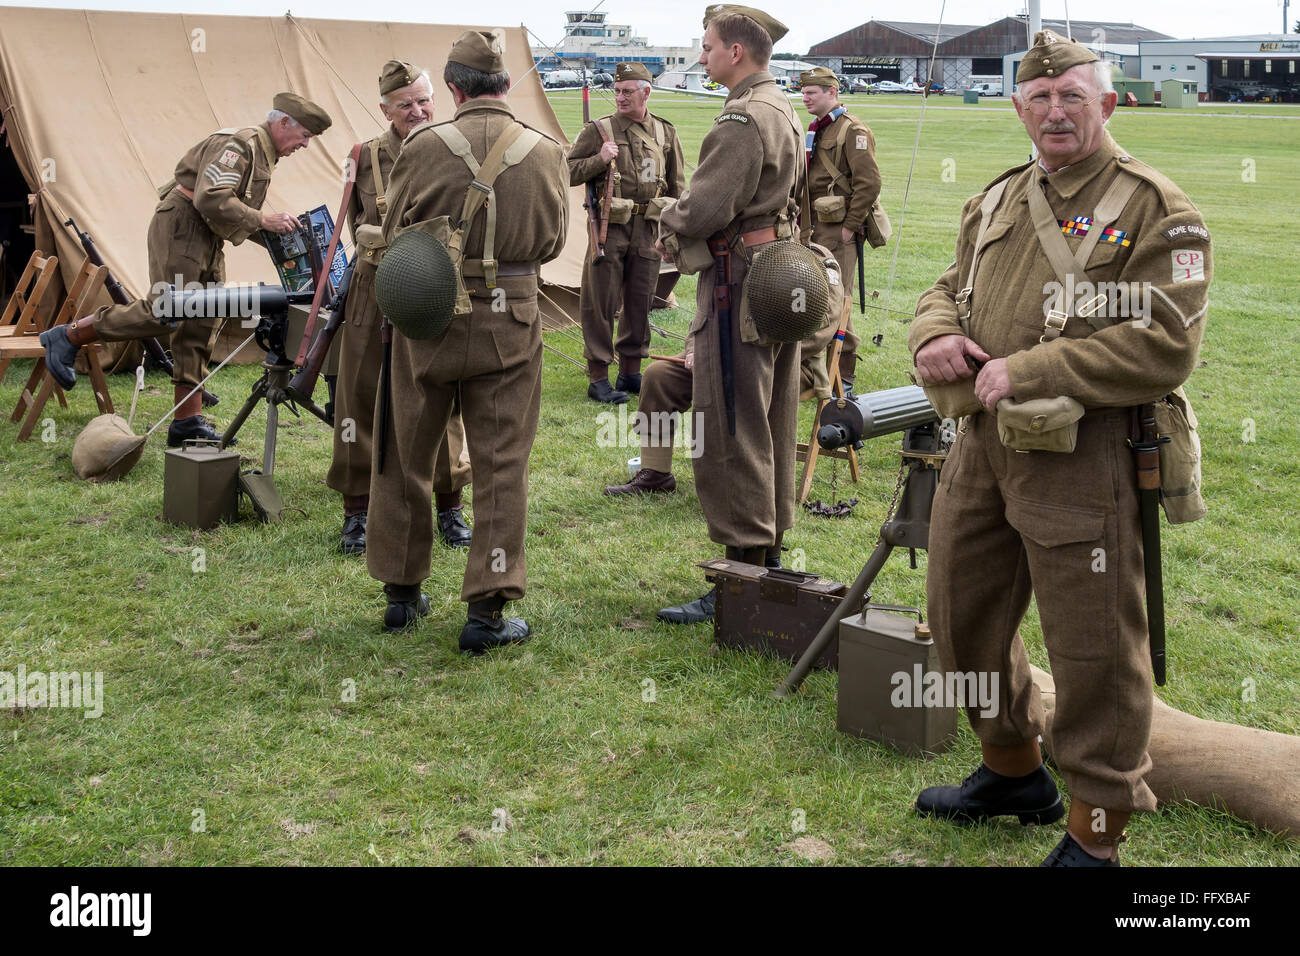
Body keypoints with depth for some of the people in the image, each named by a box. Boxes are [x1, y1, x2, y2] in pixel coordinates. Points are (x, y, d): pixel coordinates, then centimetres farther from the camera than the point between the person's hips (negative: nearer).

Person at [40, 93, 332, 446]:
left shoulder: (263, 156, 20)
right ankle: (70, 336, -4)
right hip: (181, 226, -10)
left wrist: (277, 238, 11)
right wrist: (263, 220, -22)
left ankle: (188, 421, 7)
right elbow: (211, 199, -24)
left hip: (207, 239, 10)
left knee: (203, 325, 5)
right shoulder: (240, 143, -13)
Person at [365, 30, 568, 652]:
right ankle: (487, 611, 5)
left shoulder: (425, 148, -10)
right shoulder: (546, 154, -5)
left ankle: (401, 592, 27)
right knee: (500, 467, 6)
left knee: (405, 457, 16)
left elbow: (392, 235, 2)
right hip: (510, 321, 0)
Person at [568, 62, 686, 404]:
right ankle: (598, 378, 5)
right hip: (609, 227, -3)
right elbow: (567, 173, -1)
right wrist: (599, 160, -17)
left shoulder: (665, 132, 9)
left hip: (648, 229, 3)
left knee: (640, 302, 9)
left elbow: (677, 186, 15)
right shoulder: (599, 130, -1)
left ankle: (631, 373, 21)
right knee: (601, 303, -2)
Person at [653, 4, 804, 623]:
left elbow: (706, 208, -22)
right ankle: (771, 553, 24)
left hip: (740, 282, -10)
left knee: (730, 433, -6)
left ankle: (742, 571, -2)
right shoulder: (783, 112, 16)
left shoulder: (742, 118, -16)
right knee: (772, 428, 15)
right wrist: (684, 226, 13)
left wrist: (670, 227, 0)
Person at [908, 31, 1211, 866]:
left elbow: (1165, 347, -18)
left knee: (1094, 647, 0)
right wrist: (934, 334, -2)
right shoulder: (998, 201, 14)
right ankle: (1013, 772, 41)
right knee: (963, 616, 18)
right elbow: (950, 288, 23)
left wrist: (1030, 371, -20)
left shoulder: (1155, 209, -9)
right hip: (982, 447, 7)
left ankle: (1095, 834, 17)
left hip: (1081, 459, -7)